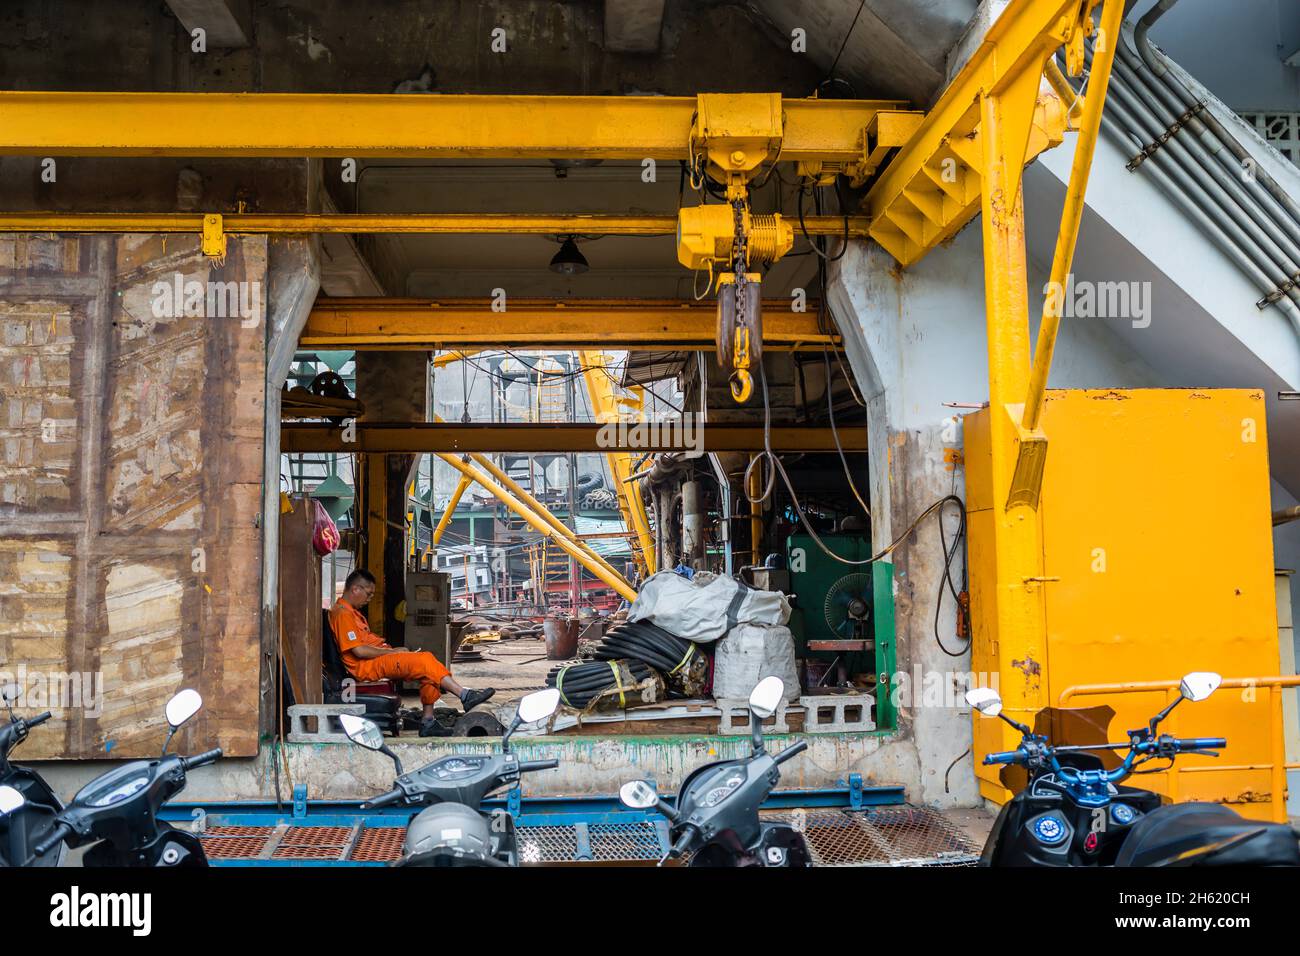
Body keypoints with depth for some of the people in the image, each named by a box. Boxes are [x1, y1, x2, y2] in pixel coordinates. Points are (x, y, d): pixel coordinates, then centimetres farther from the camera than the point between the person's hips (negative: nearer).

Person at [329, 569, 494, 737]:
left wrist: (392, 650, 7)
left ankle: (428, 722, -11)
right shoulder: (343, 613, -12)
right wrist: (391, 651, -10)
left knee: (425, 659, -6)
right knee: (422, 662, -22)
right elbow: (359, 650, -20)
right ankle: (465, 696, -20)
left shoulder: (351, 611, 22)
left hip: (377, 659, 10)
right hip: (365, 667, -10)